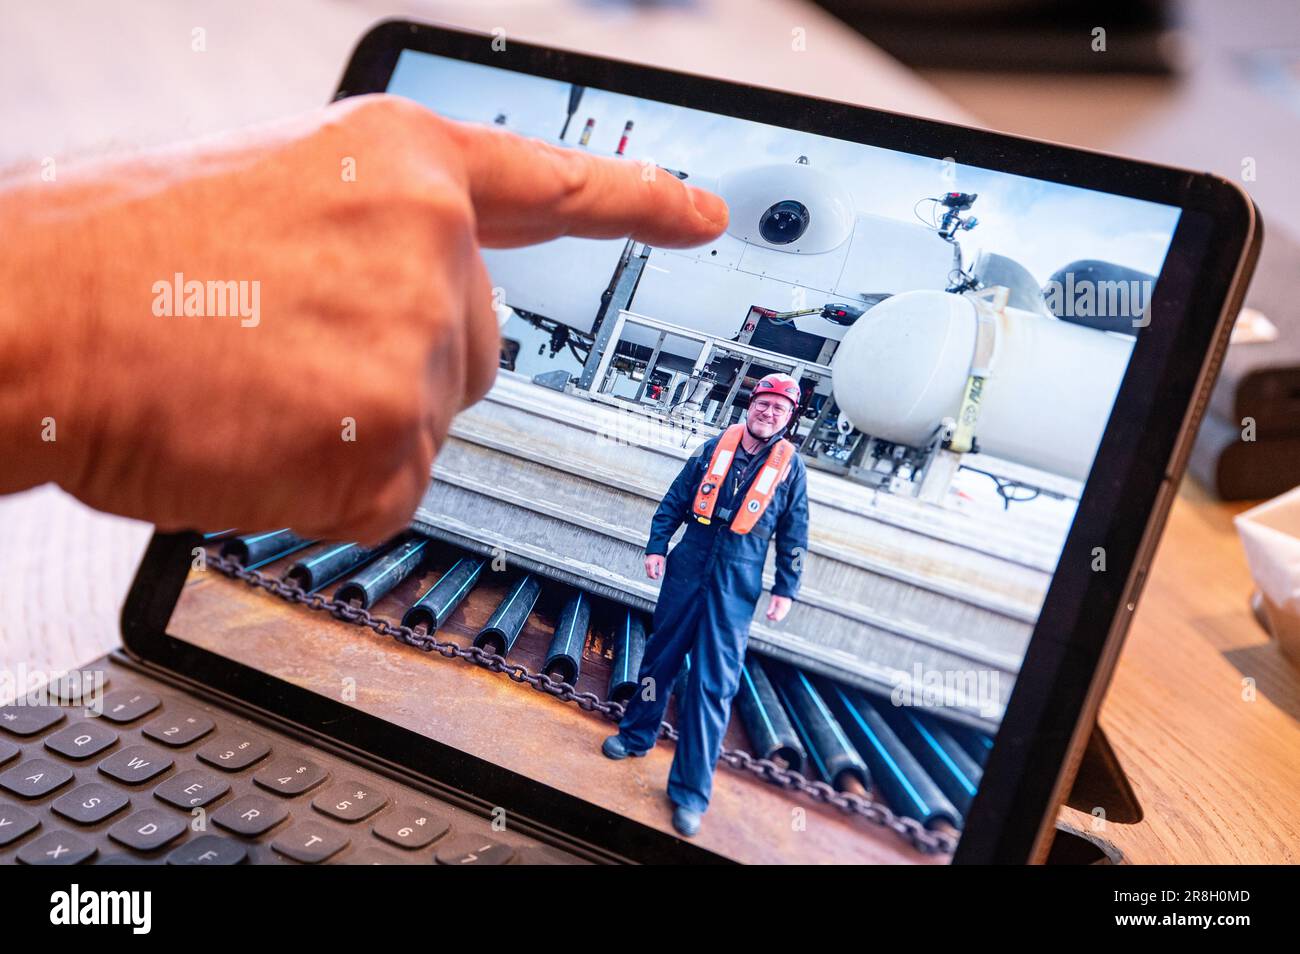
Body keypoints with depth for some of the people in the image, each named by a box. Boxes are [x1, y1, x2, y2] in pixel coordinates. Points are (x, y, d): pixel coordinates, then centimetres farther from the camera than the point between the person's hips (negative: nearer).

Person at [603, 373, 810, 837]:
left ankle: (690, 791, 1)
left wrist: (785, 590, -2)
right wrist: (657, 547, 2)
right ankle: (637, 734, 37)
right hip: (688, 567, 2)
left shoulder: (790, 466, -2)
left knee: (714, 683, -4)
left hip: (736, 586, -2)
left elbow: (793, 537, 2)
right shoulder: (716, 446, 1)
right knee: (660, 656, 14)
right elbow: (675, 500, 7)